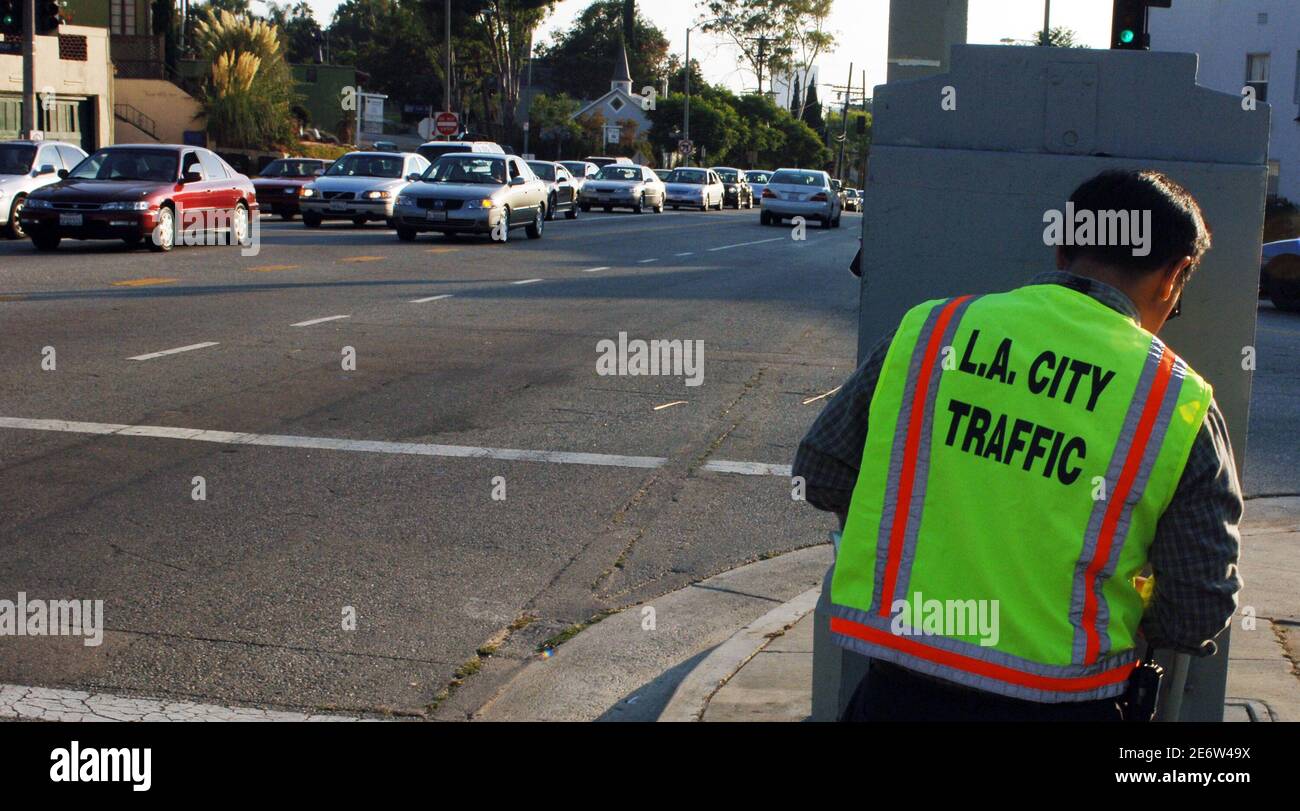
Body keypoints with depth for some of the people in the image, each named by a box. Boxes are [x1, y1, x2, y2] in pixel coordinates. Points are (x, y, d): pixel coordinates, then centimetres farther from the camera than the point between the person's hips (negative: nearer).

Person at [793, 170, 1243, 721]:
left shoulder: (931, 330, -4)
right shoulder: (1179, 406, -8)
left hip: (901, 689, 1)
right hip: (1062, 702, -1)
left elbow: (819, 474, 2)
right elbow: (1201, 614, -5)